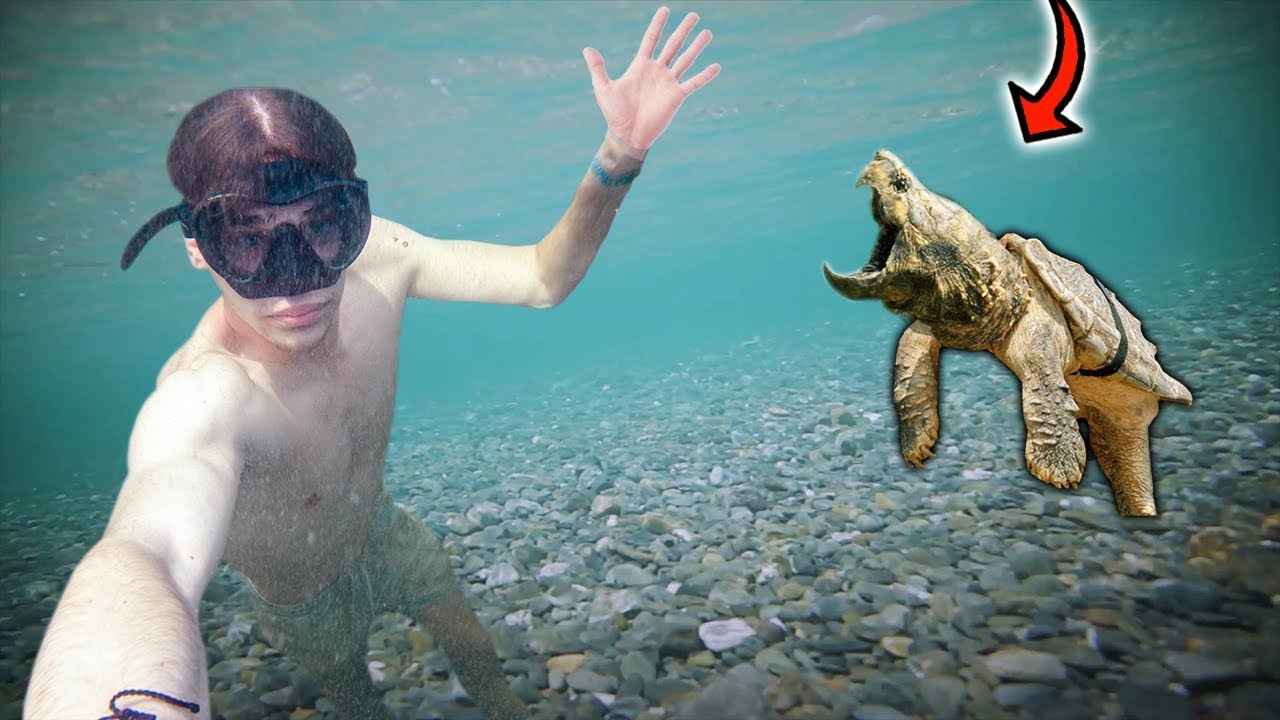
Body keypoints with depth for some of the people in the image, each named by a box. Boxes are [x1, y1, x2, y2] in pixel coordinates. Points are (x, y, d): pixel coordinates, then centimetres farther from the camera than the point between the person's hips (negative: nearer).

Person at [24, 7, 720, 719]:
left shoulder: (374, 258, -28)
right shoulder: (202, 397, -46)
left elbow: (543, 278, -19)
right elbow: (148, 551, -66)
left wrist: (619, 159, -34)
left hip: (383, 530, 4)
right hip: (305, 601, -4)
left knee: (480, 654, 24)